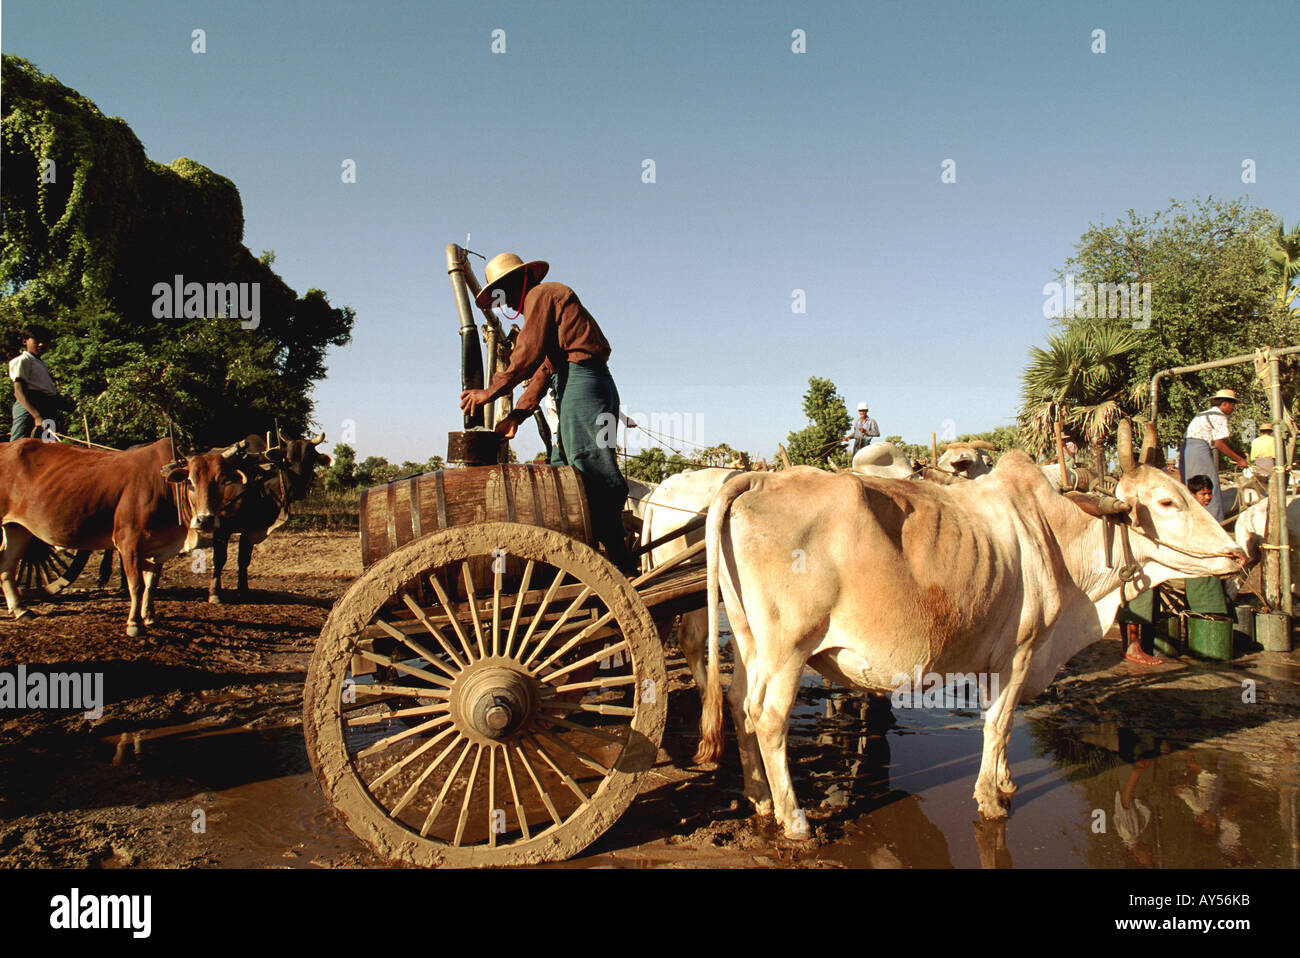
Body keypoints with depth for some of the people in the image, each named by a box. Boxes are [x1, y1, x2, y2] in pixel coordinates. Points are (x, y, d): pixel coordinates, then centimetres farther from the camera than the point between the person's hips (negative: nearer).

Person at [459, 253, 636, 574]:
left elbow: (528, 357, -11)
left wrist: (490, 391, -5)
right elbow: (543, 369, 26)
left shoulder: (541, 295, 2)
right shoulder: (548, 298, 32)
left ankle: (621, 564, -14)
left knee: (596, 480, -14)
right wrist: (516, 416, 18)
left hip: (581, 384, -10)